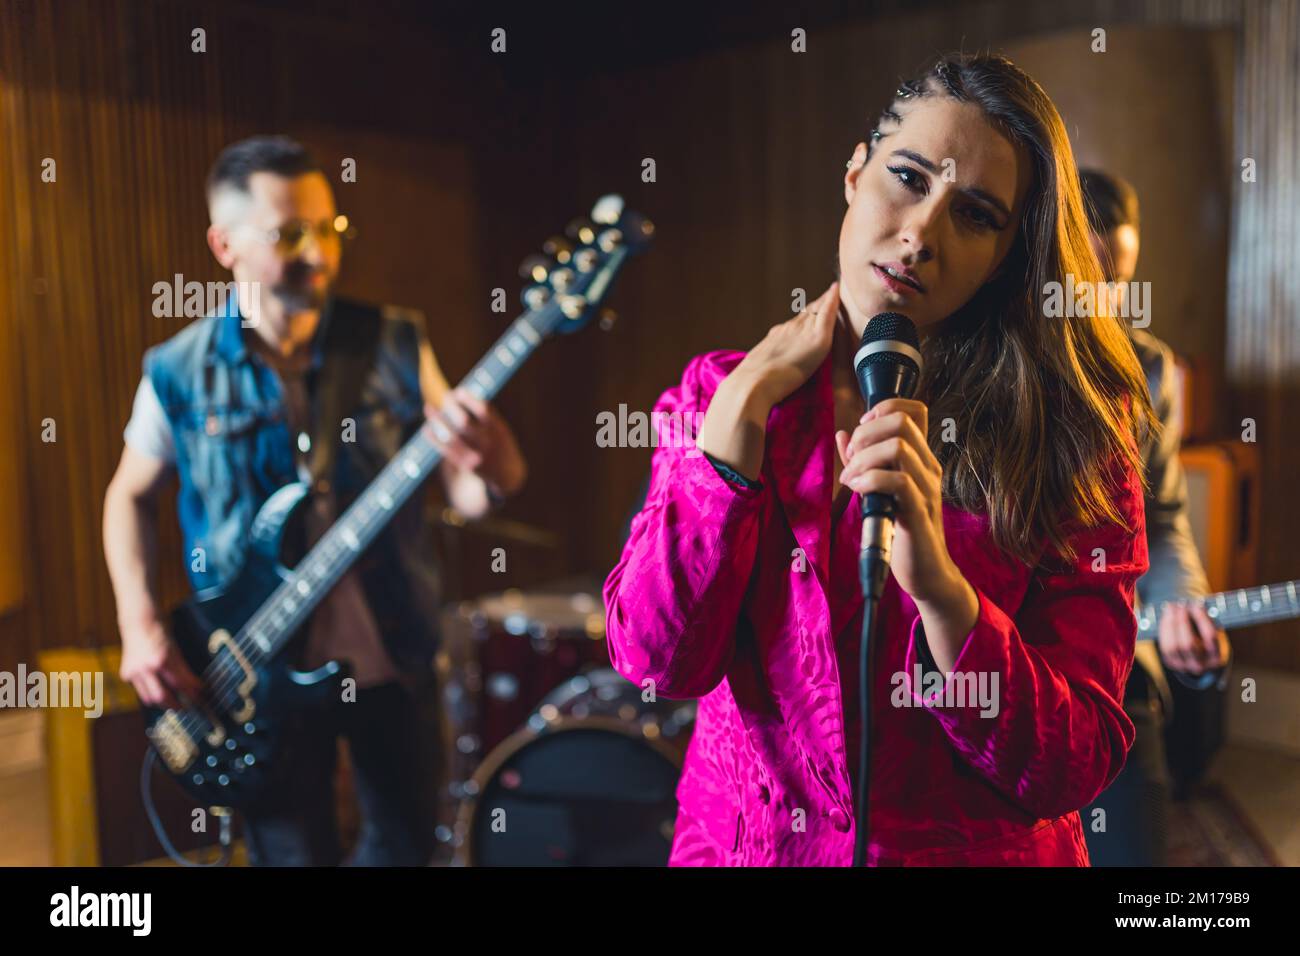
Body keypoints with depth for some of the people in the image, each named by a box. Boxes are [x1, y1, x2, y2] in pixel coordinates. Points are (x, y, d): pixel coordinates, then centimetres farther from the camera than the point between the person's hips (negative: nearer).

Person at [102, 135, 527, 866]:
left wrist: (491, 469, -31)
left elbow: (467, 494, -7)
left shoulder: (396, 344, -6)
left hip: (393, 657, 1)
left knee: (407, 841, 19)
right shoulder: (180, 372, -7)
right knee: (295, 852, 14)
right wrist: (141, 627, -4)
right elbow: (131, 495, 8)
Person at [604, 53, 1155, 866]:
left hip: (972, 847, -1)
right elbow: (654, 658, -10)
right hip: (734, 840, 2)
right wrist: (747, 403, -12)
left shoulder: (1073, 434, -6)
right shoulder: (719, 389, 0)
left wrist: (938, 584, -24)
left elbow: (1073, 771, -9)